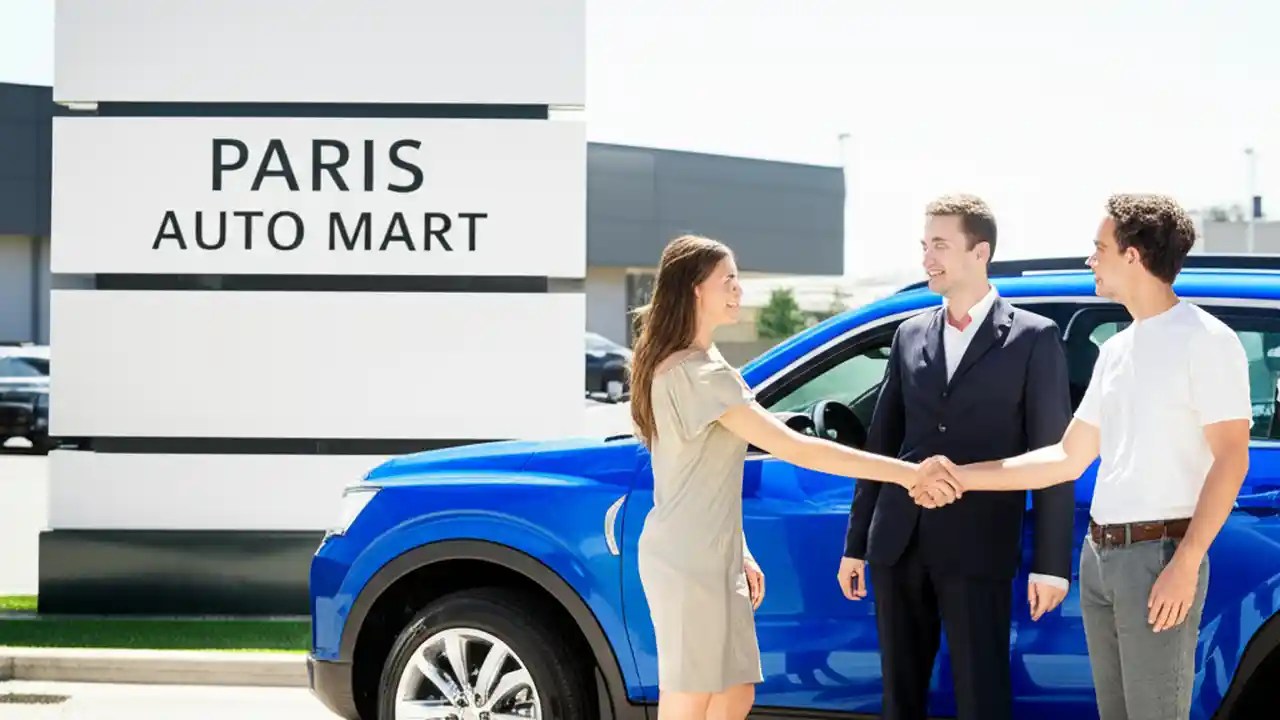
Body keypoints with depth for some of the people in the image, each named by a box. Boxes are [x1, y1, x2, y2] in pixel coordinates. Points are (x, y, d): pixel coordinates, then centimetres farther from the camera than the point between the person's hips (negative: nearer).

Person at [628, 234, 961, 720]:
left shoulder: (673, 365, 13)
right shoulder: (700, 374, -20)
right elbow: (796, 450, -25)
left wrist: (739, 553, 17)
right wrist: (904, 473, -26)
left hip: (707, 557, 10)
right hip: (690, 562, -10)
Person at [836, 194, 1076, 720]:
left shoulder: (1033, 338, -1)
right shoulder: (910, 335, 13)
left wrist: (1051, 562, -9)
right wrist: (856, 544, 14)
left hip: (977, 548, -5)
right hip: (899, 544, 5)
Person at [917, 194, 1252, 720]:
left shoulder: (1204, 340, -8)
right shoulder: (1116, 350, 16)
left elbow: (1231, 458, -13)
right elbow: (1067, 459, 20)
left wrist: (1186, 564, -20)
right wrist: (963, 476, 14)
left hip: (1158, 553, -8)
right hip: (1098, 555, 8)